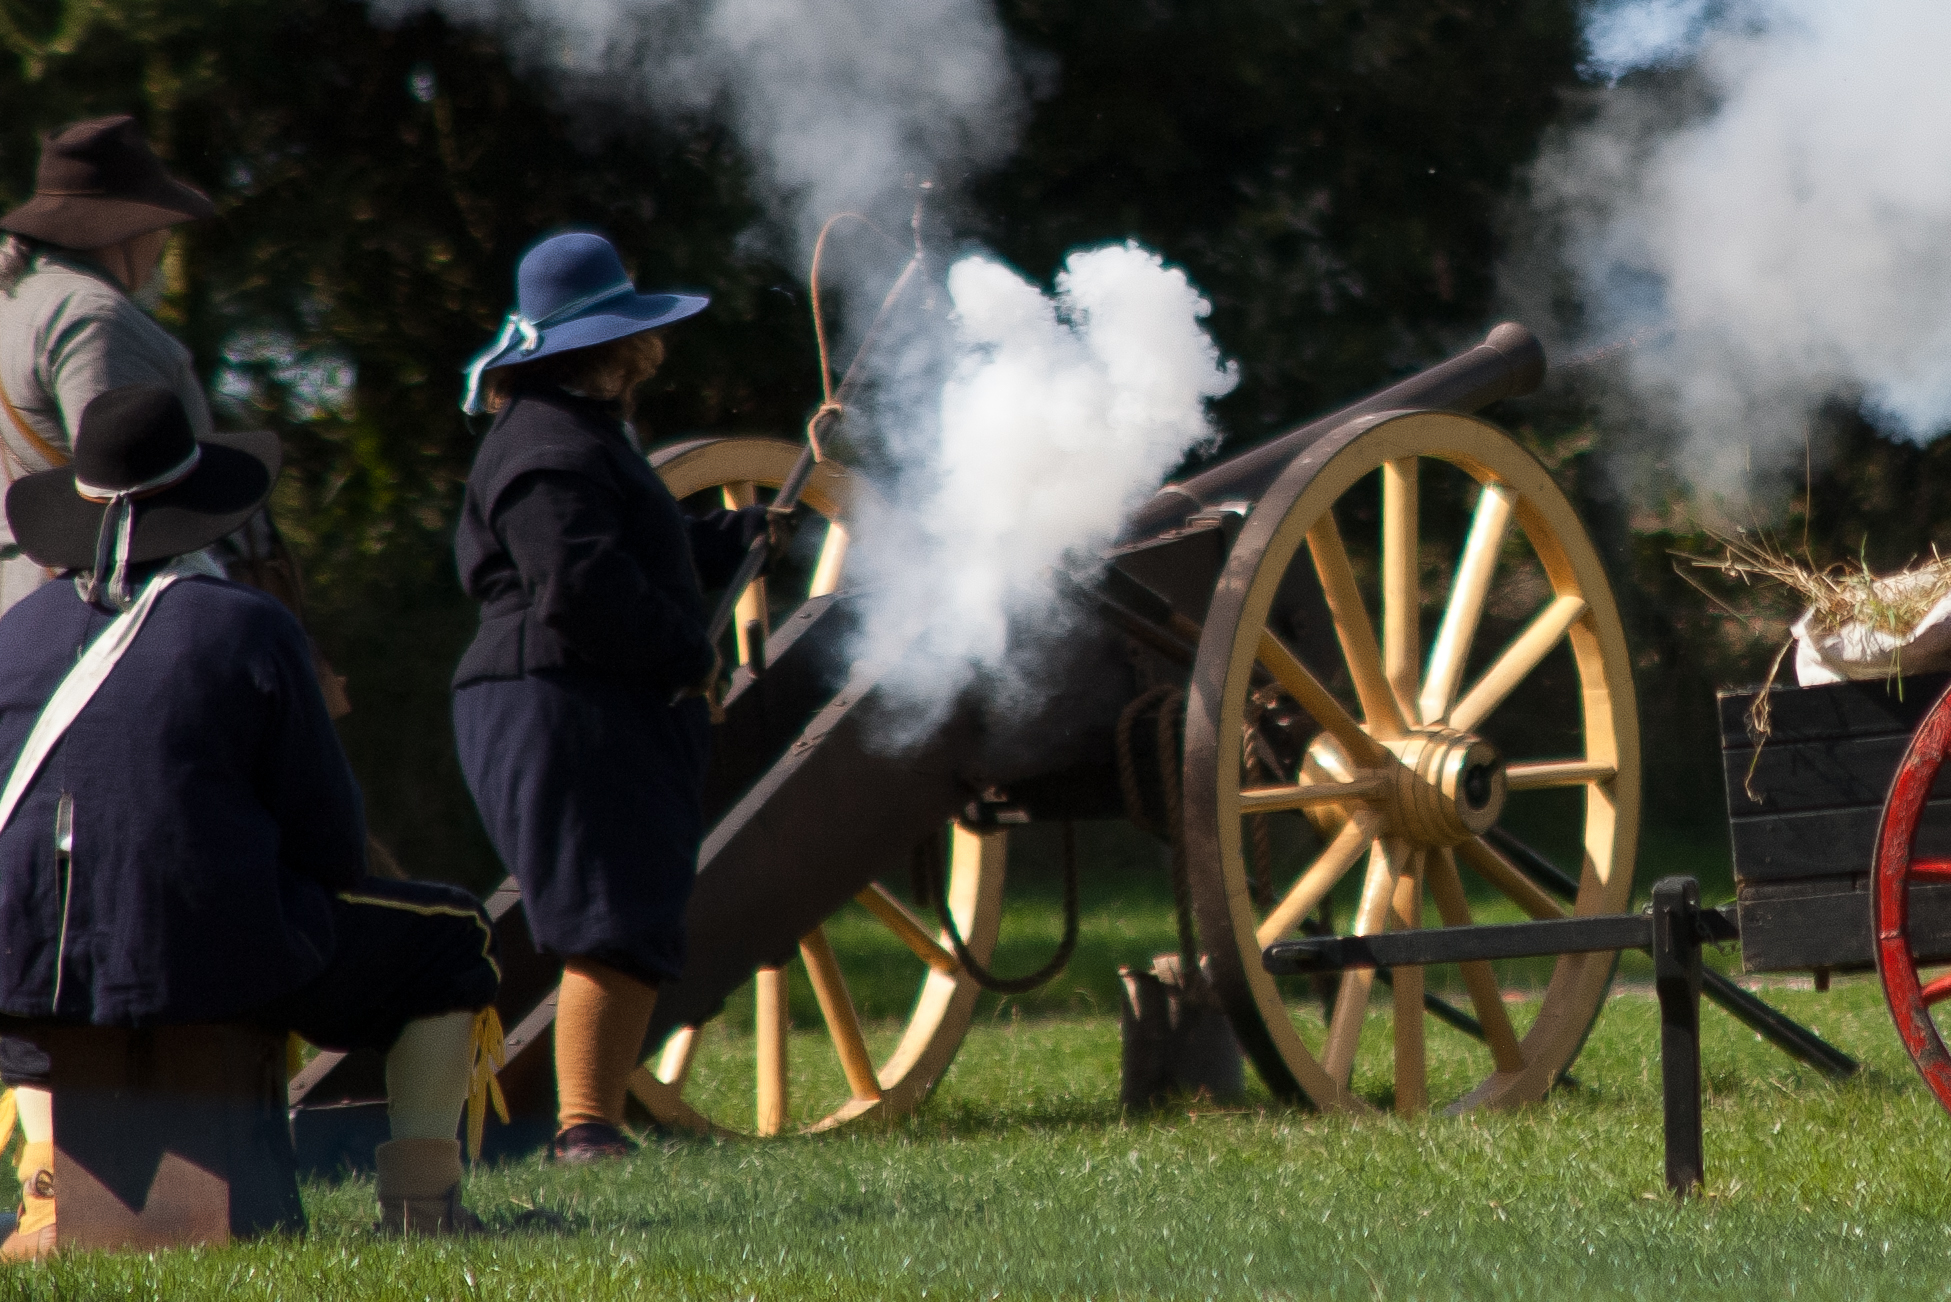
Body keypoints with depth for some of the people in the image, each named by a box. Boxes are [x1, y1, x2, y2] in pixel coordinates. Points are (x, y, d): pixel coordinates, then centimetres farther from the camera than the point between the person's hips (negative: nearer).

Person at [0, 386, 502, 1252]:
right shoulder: (247, 629, -8)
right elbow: (329, 836, -4)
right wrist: (312, 927, 17)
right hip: (220, 959, -4)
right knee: (448, 936, 20)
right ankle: (422, 1191, 11)